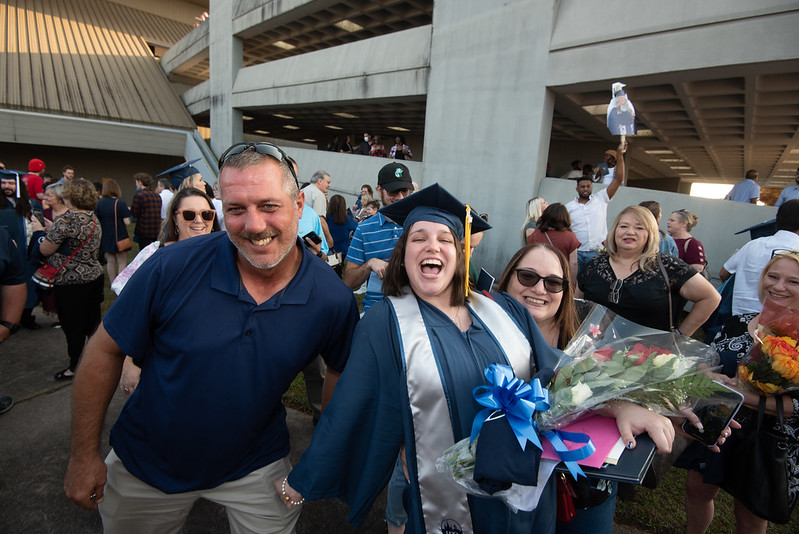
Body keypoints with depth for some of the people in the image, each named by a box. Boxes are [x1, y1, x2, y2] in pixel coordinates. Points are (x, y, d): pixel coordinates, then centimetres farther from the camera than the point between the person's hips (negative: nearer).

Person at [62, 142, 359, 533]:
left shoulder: (333, 299, -20)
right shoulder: (174, 266, -23)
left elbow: (340, 370, -2)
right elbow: (105, 351, -10)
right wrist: (84, 454, -4)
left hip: (255, 468, 0)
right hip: (145, 464, 1)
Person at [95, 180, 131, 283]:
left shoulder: (99, 203, -3)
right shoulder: (121, 204, -15)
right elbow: (127, 222, -16)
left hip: (105, 236, 4)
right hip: (120, 236, -4)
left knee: (110, 261, 15)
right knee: (122, 262, 3)